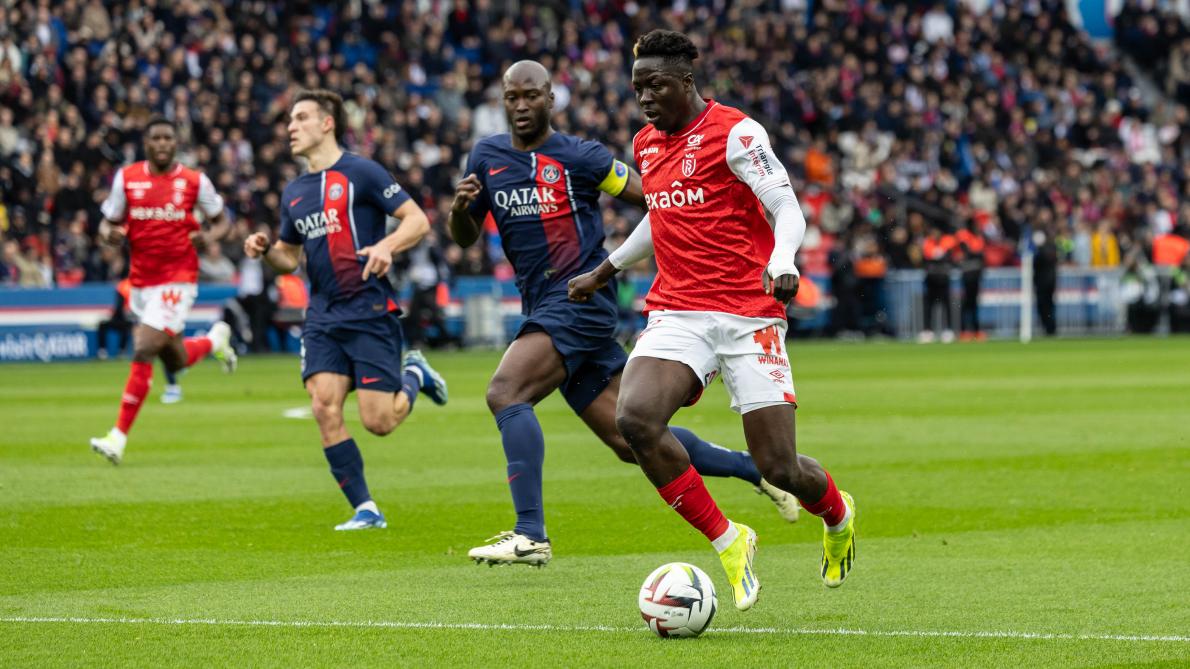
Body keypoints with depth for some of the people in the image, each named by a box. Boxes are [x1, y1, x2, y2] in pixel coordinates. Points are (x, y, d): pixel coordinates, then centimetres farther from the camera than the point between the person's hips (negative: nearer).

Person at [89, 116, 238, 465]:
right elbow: (108, 223, 9)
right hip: (140, 280, 4)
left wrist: (208, 237, -14)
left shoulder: (194, 181, -3)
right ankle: (215, 340, 48)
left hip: (178, 280, -4)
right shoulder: (126, 178, 2)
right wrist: (110, 234, -15)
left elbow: (221, 221, 9)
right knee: (175, 362, 14)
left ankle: (119, 438, -13)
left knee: (143, 352, -17)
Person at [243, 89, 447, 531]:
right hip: (323, 317, 6)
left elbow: (418, 220, -7)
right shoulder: (294, 193, 15)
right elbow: (290, 258, 25)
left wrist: (386, 246, -25)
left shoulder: (360, 172, -5)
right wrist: (265, 250, 3)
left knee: (378, 422, -10)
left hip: (371, 312, -6)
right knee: (325, 408, -12)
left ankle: (413, 376, 24)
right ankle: (366, 510, -4)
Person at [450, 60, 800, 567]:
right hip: (544, 310, 6)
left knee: (505, 392, -25)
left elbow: (655, 199, 1)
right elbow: (466, 238, 18)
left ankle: (530, 535, -26)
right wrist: (459, 208, -4)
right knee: (631, 442, 8)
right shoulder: (486, 157, 12)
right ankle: (758, 469, 24)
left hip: (581, 300, -6)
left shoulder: (580, 157, -4)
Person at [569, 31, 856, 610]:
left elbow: (787, 209, -13)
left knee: (779, 468, -6)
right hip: (676, 314, 5)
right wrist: (605, 271, 36)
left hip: (749, 316, -5)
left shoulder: (734, 133, -7)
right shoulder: (647, 144, 14)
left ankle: (838, 516, 34)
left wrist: (782, 262, -32)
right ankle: (727, 542, -9)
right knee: (634, 418, -25)